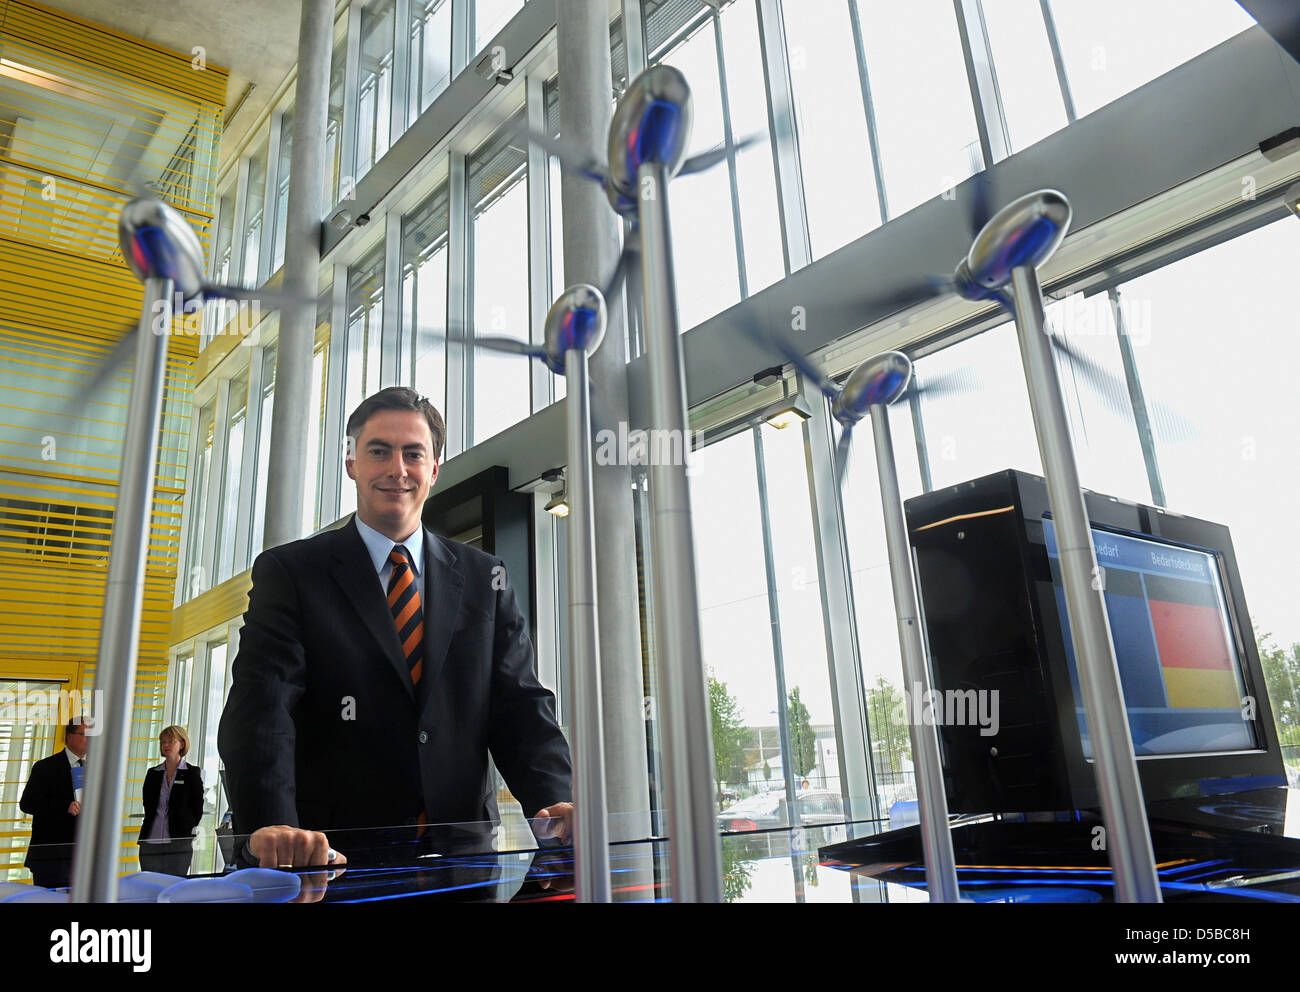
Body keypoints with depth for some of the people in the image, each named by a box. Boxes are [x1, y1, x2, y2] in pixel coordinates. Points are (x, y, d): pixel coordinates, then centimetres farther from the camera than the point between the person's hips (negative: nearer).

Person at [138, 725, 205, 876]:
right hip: (150, 843, 4)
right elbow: (147, 805, 16)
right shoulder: (153, 773, 12)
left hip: (178, 845, -4)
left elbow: (197, 810, 1)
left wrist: (186, 832, -2)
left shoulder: (192, 773, 1)